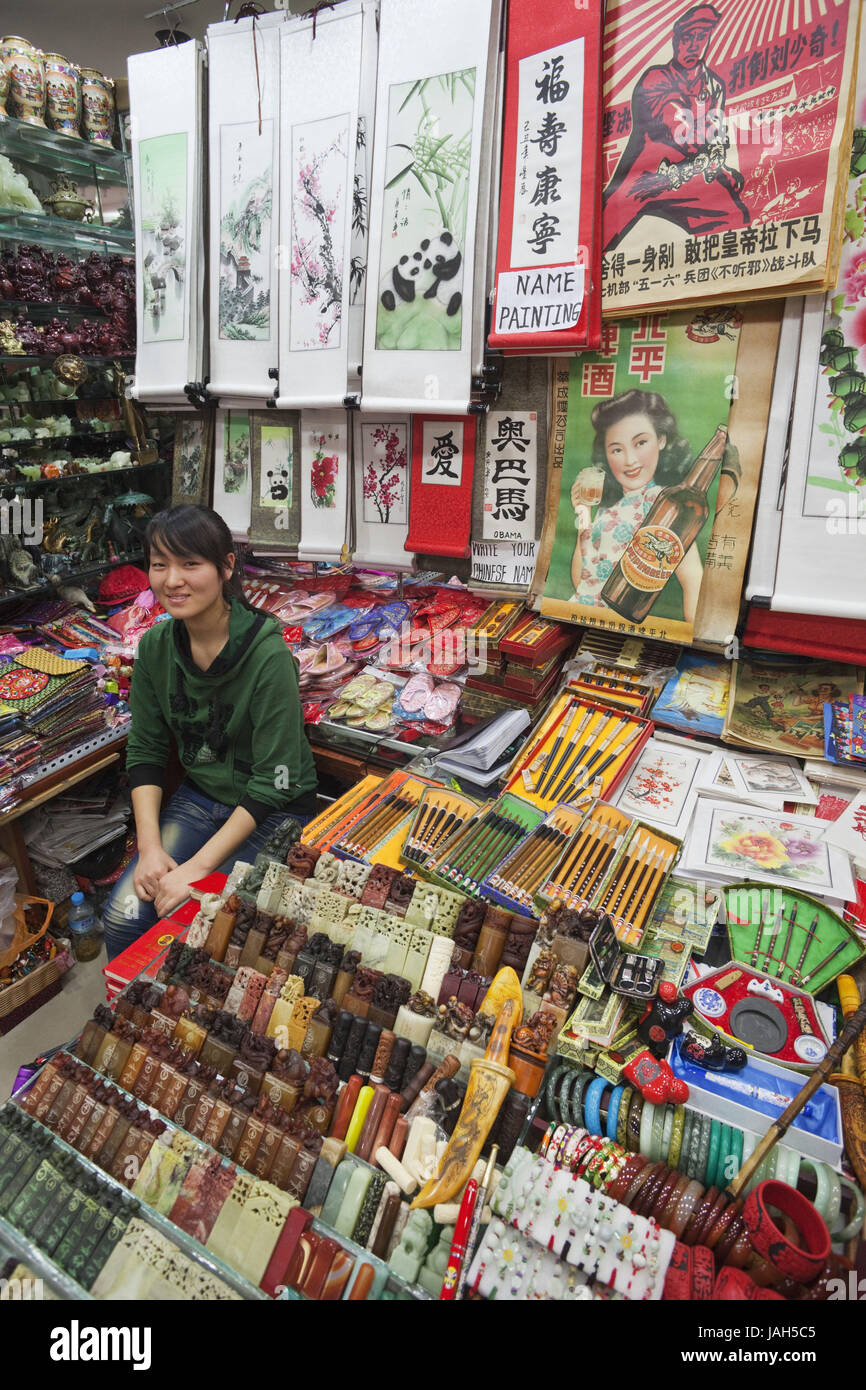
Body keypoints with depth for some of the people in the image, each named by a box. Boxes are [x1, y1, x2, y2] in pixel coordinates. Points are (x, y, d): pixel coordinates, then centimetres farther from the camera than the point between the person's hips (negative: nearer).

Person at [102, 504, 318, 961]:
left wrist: (196, 868, -22)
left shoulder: (268, 655, -24)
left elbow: (272, 784, -22)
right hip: (199, 797, 5)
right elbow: (144, 751, 2)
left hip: (272, 812, -5)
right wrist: (150, 847, -10)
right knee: (124, 916, -10)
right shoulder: (156, 646, -5)